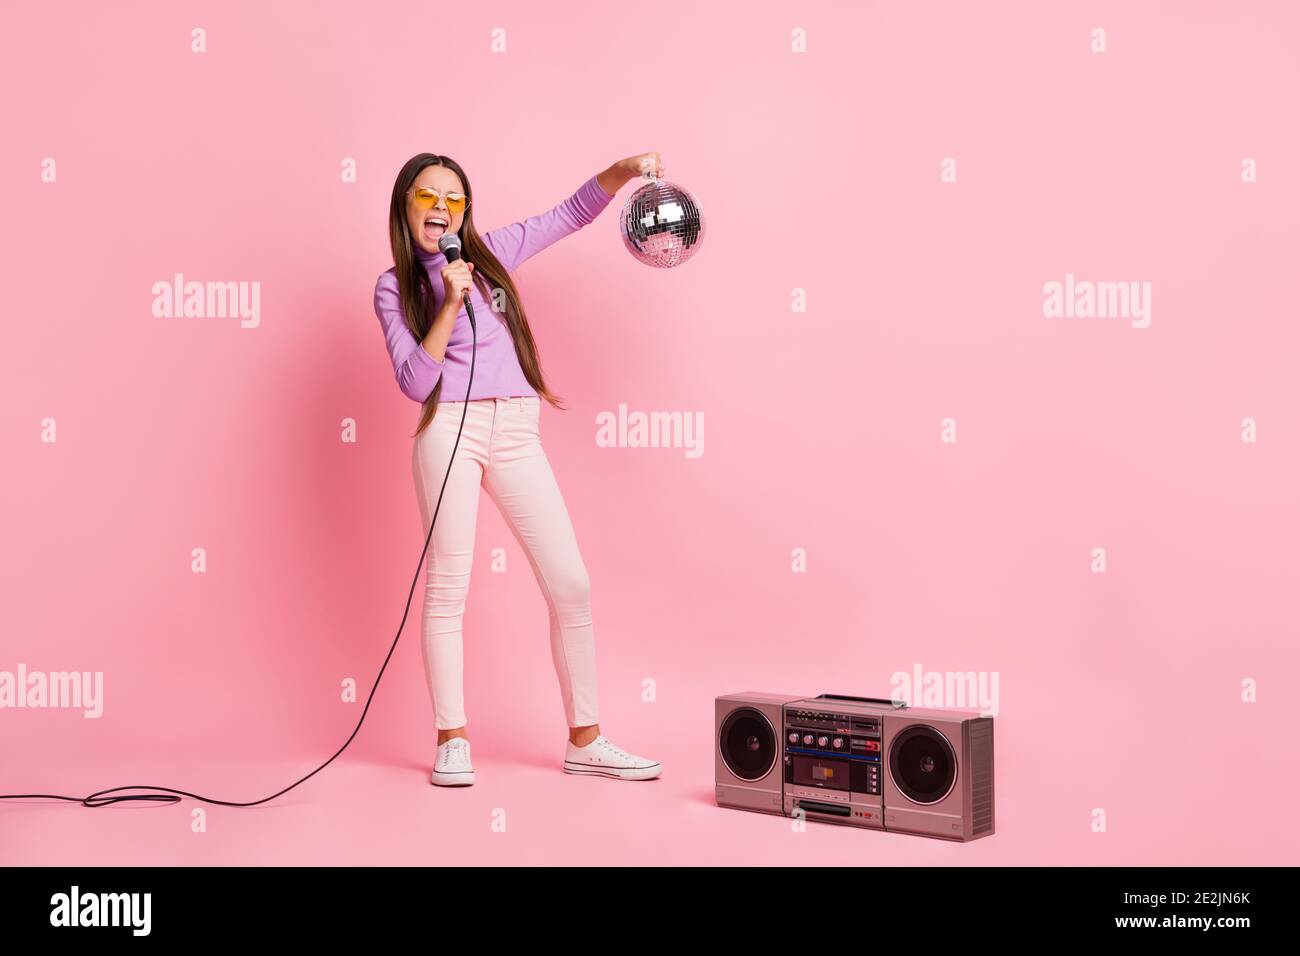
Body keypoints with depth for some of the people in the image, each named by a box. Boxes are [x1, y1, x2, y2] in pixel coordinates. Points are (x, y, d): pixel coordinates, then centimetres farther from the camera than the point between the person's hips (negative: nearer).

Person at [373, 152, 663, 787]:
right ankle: (452, 741, 9)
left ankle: (585, 740, 8)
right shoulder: (395, 287, 6)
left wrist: (622, 171, 5)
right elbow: (415, 382, -5)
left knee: (571, 586, -1)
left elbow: (572, 213, 21)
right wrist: (450, 303, -12)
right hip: (452, 430, -3)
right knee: (448, 587, -3)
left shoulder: (492, 252, 15)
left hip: (518, 434, 3)